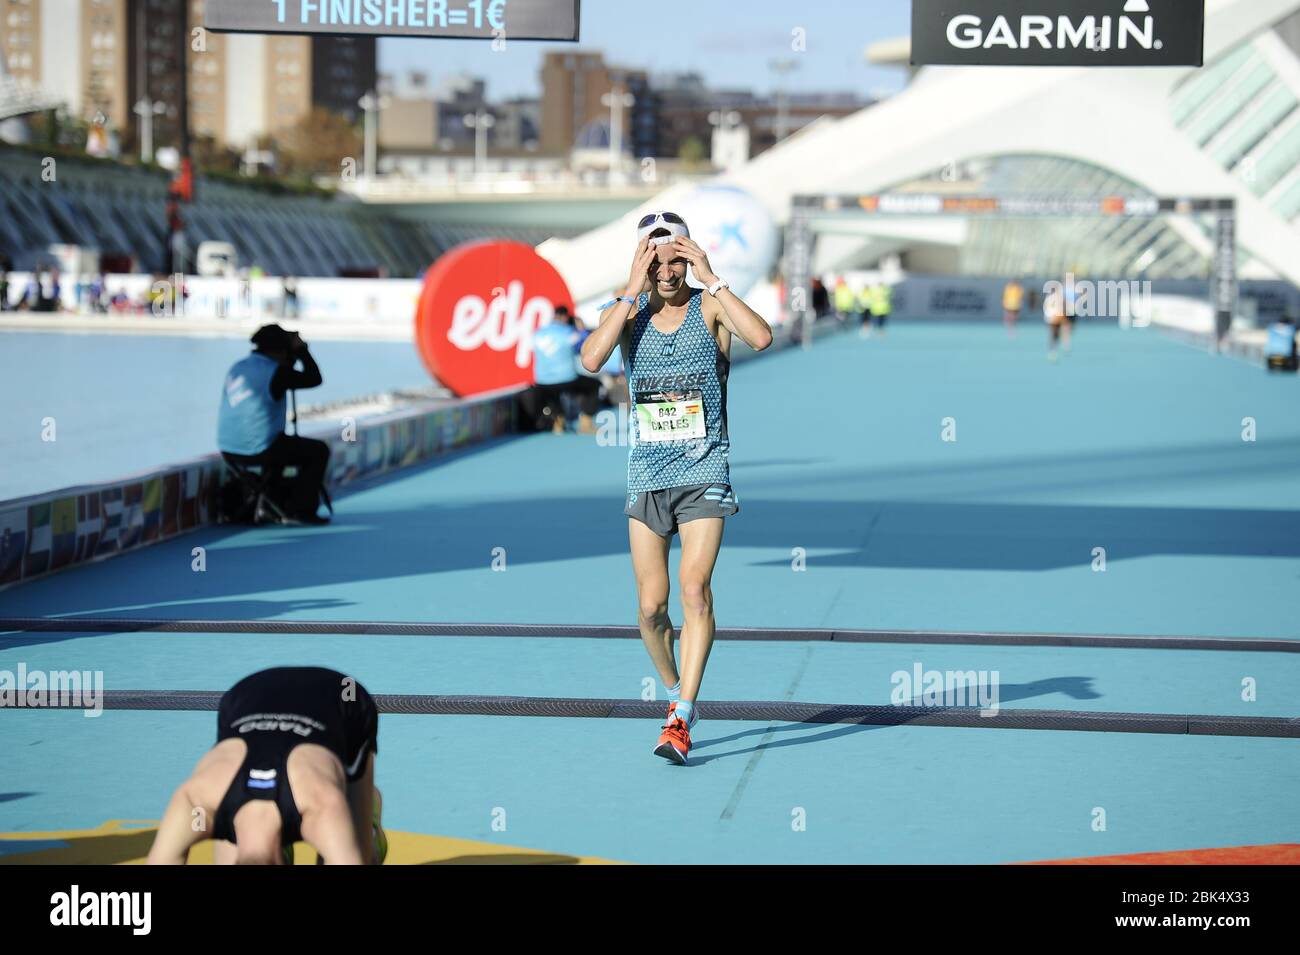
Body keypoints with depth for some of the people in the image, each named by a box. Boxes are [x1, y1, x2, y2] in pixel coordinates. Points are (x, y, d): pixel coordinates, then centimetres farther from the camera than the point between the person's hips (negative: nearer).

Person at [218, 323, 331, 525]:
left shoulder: (237, 367, 10)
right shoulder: (276, 371, -13)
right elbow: (314, 378, -3)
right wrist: (301, 349, 8)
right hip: (258, 450, -8)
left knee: (283, 446, 37)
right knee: (318, 451, 9)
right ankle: (300, 511, 4)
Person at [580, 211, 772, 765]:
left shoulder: (710, 306, -3)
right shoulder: (626, 311, 2)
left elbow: (761, 337, -24)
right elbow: (591, 359, -19)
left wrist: (711, 279, -20)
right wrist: (633, 291, -18)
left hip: (704, 472, -2)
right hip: (646, 475, 3)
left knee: (695, 589, -16)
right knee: (651, 606, 2)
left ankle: (681, 720, -15)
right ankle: (676, 693, 26)